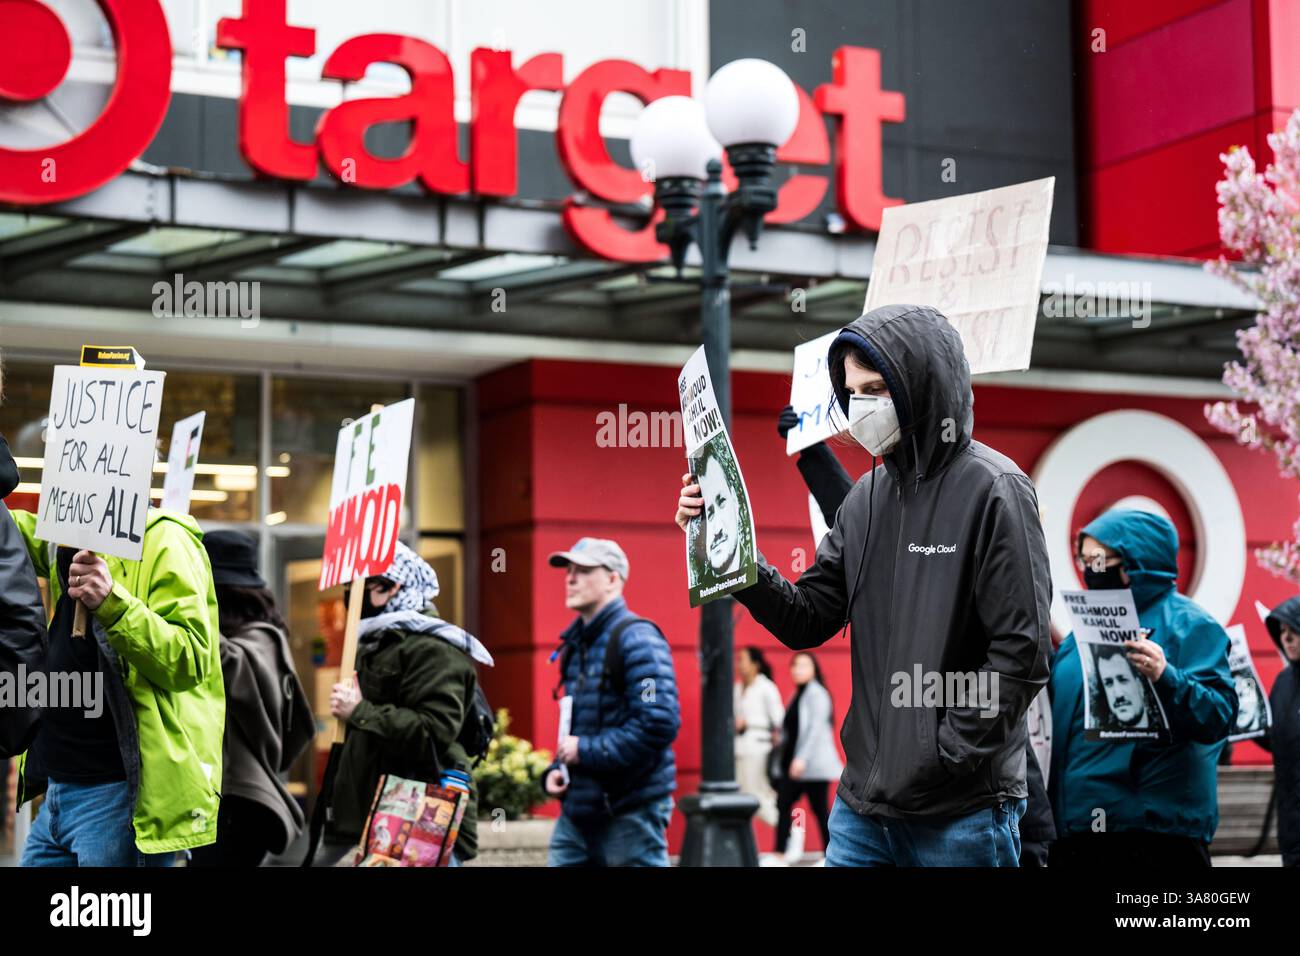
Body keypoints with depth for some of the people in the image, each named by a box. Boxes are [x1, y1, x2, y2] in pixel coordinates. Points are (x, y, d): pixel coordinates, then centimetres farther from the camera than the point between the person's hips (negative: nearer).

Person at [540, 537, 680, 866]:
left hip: (631, 811, -8)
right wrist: (556, 769, 8)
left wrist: (587, 750, -18)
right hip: (578, 807, 8)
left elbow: (660, 724, -22)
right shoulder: (575, 644, 15)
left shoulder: (636, 639, -12)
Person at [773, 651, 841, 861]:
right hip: (794, 764, 9)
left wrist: (802, 758, -24)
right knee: (783, 804, 3)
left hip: (813, 765, -9)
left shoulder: (816, 693, -9)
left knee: (819, 809, -5)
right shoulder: (799, 694, 17)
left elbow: (816, 727, -18)